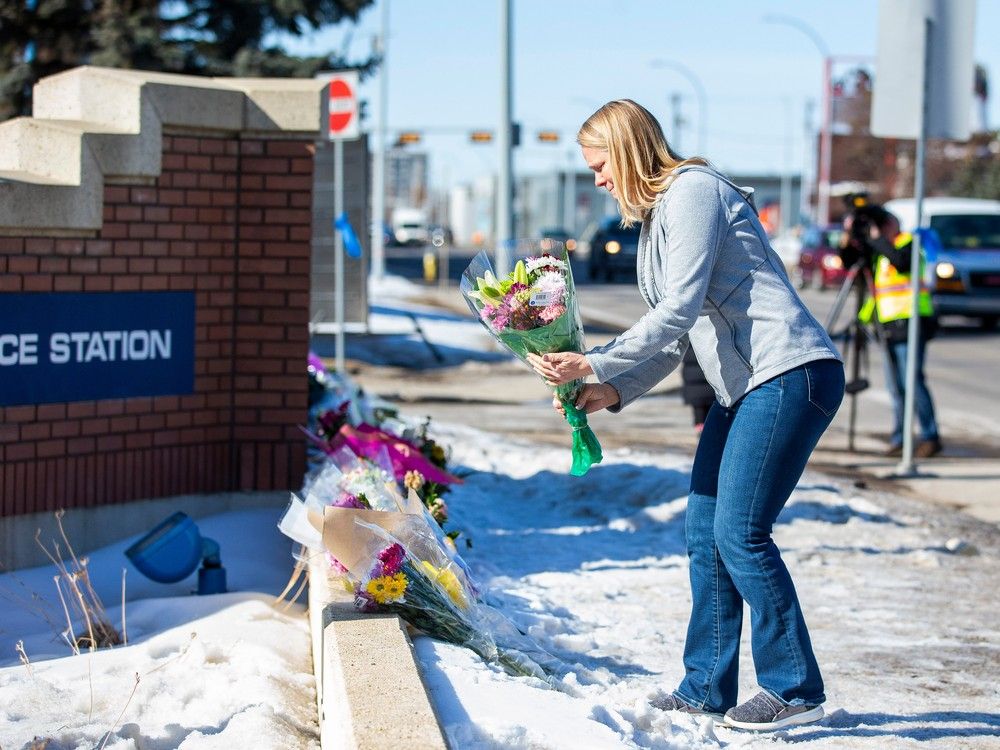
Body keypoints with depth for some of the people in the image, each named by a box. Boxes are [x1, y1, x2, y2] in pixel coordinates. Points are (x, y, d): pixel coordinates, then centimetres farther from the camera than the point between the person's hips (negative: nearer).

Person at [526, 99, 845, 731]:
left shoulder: (692, 191, -10)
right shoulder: (657, 216, 20)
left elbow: (680, 310, -19)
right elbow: (676, 338, 19)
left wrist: (593, 364, -18)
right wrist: (614, 392, 6)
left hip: (789, 374, -10)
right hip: (744, 386, 10)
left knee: (740, 532, -12)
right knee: (704, 531, 8)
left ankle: (796, 690, -3)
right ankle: (707, 688, 15)